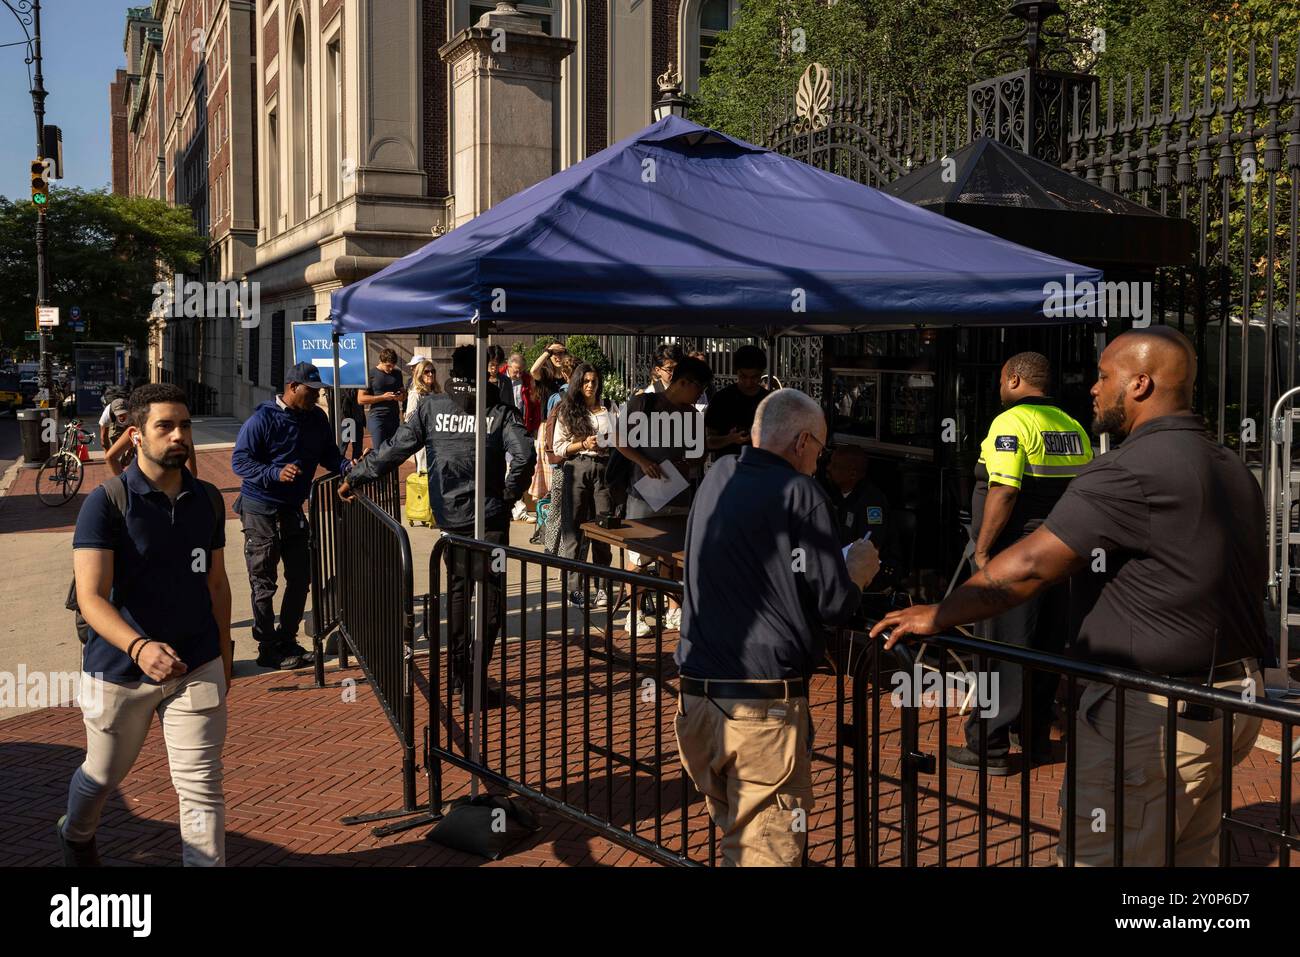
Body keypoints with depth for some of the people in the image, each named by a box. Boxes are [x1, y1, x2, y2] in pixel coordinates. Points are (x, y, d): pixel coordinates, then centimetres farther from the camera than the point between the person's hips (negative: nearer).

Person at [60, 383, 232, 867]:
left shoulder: (207, 500, 1)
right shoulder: (106, 502, -15)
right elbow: (91, 597, -23)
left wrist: (224, 654, 13)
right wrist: (139, 646, -39)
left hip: (197, 667, 2)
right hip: (120, 669, -2)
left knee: (202, 786, -2)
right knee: (104, 773, 21)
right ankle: (76, 836, 53)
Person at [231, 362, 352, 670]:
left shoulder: (317, 419, 4)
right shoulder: (263, 419, -15)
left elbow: (328, 455, 11)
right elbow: (239, 461, -16)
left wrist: (347, 466, -10)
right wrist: (276, 473, -30)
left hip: (293, 509, 7)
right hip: (261, 510, -7)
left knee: (300, 576, 10)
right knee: (264, 584, 1)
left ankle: (287, 640, 24)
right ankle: (268, 648, 10)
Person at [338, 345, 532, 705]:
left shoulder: (431, 406, -1)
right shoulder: (500, 411, -6)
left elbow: (395, 449, 0)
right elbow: (523, 457, -19)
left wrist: (355, 478, 10)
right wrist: (509, 496, -4)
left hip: (450, 516, 3)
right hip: (491, 517, -3)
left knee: (457, 589, 20)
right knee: (490, 595, 2)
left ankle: (458, 674, 25)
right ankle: (475, 684, -2)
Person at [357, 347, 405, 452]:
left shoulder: (397, 374, 14)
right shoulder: (371, 374, -3)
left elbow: (404, 394, 25)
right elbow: (361, 399, -7)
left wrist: (401, 396, 0)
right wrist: (383, 397, -14)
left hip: (394, 419, 5)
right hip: (377, 417, -5)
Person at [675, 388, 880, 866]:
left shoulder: (716, 479, 10)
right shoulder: (798, 492, -9)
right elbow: (836, 603, -10)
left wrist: (837, 563, 23)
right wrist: (859, 570, 11)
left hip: (697, 696, 6)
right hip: (765, 704, -6)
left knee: (734, 835, 19)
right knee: (770, 849, 2)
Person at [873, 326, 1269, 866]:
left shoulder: (1132, 470, -18)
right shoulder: (1231, 468, 11)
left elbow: (1031, 566, -19)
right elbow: (1254, 574, 21)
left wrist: (939, 616, -9)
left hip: (1153, 716, -10)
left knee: (1095, 855, -4)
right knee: (1189, 856, 18)